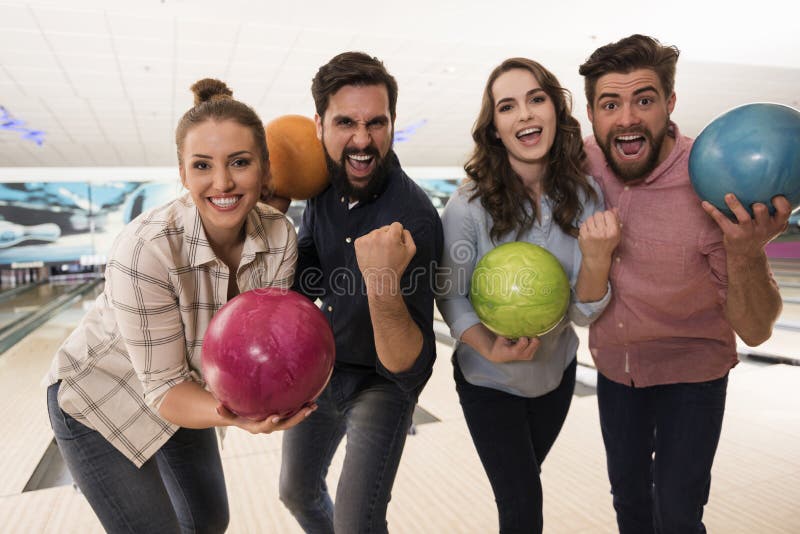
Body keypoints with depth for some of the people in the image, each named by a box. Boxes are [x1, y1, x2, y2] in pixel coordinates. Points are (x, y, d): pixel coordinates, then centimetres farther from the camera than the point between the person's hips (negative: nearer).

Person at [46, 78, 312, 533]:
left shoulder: (280, 236, -22)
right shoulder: (145, 249, -35)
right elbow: (164, 389, -30)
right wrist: (231, 414, -48)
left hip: (180, 387, 5)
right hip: (101, 399, -5)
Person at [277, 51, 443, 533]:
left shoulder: (413, 219, -31)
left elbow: (408, 369, -34)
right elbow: (306, 285, 2)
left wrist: (381, 282, -51)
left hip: (381, 383, -6)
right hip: (318, 367, 6)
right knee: (297, 491, 24)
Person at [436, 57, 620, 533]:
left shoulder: (585, 195, -14)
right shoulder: (469, 205, -24)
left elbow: (584, 312, -15)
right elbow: (452, 298, -12)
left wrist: (597, 257, -34)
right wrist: (491, 350, -28)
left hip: (557, 371, 4)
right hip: (489, 380, -3)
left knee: (526, 477, 26)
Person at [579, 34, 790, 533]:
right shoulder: (584, 163, -17)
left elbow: (755, 330, -25)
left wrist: (746, 253, -42)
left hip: (690, 372, -3)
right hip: (613, 365, 4)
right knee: (627, 491, 21)